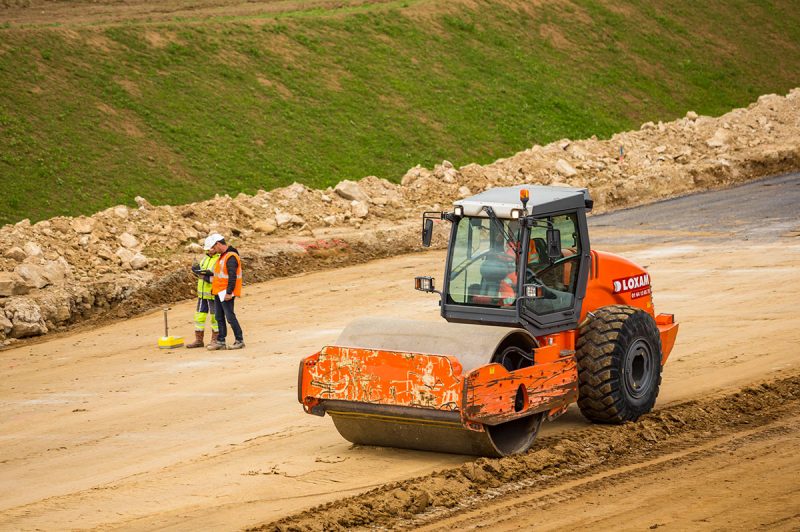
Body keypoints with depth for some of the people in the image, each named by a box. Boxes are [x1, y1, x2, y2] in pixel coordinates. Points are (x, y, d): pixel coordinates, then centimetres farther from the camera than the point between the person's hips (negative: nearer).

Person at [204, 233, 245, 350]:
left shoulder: (231, 257, -18)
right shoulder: (223, 255, 14)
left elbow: (232, 276, -23)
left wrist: (229, 292, -24)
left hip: (226, 293, -10)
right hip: (219, 292, 10)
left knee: (230, 317, -6)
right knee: (219, 318, 11)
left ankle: (239, 341, 1)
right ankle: (220, 341, 17)